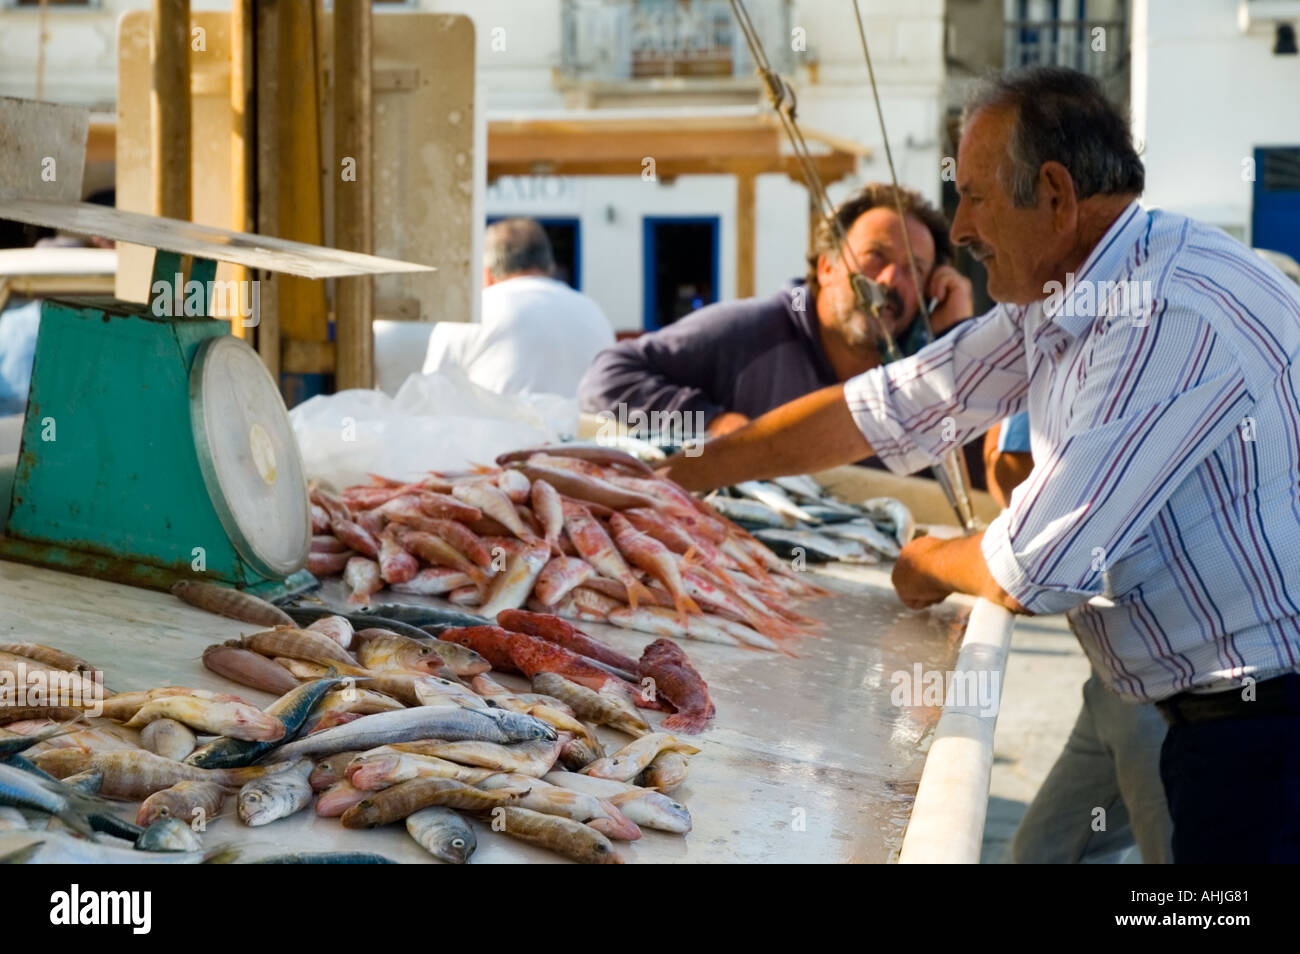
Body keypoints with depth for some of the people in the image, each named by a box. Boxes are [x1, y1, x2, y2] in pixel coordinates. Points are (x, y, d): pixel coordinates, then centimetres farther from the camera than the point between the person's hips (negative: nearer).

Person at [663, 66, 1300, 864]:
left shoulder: (1177, 318, -25)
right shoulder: (1053, 304, 6)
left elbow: (1031, 574, -23)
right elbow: (891, 407, 15)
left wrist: (929, 565, 0)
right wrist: (680, 474, 16)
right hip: (1212, 712, 9)